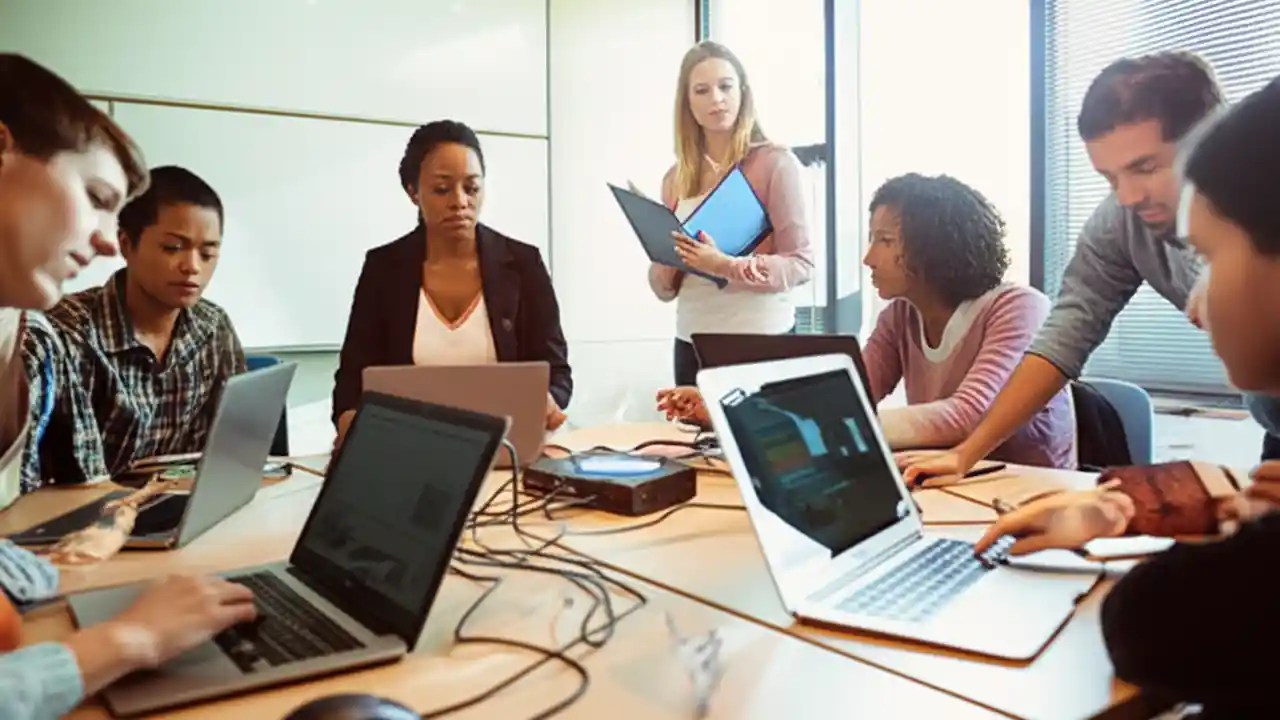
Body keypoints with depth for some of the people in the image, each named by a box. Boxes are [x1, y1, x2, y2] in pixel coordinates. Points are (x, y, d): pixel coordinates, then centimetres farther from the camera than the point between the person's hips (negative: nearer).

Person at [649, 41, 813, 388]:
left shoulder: (775, 163, -5)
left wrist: (727, 266, -21)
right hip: (692, 343, 4)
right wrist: (666, 263, -11)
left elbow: (801, 262, -9)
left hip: (763, 339, -4)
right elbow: (665, 290, 11)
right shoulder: (676, 177, 7)